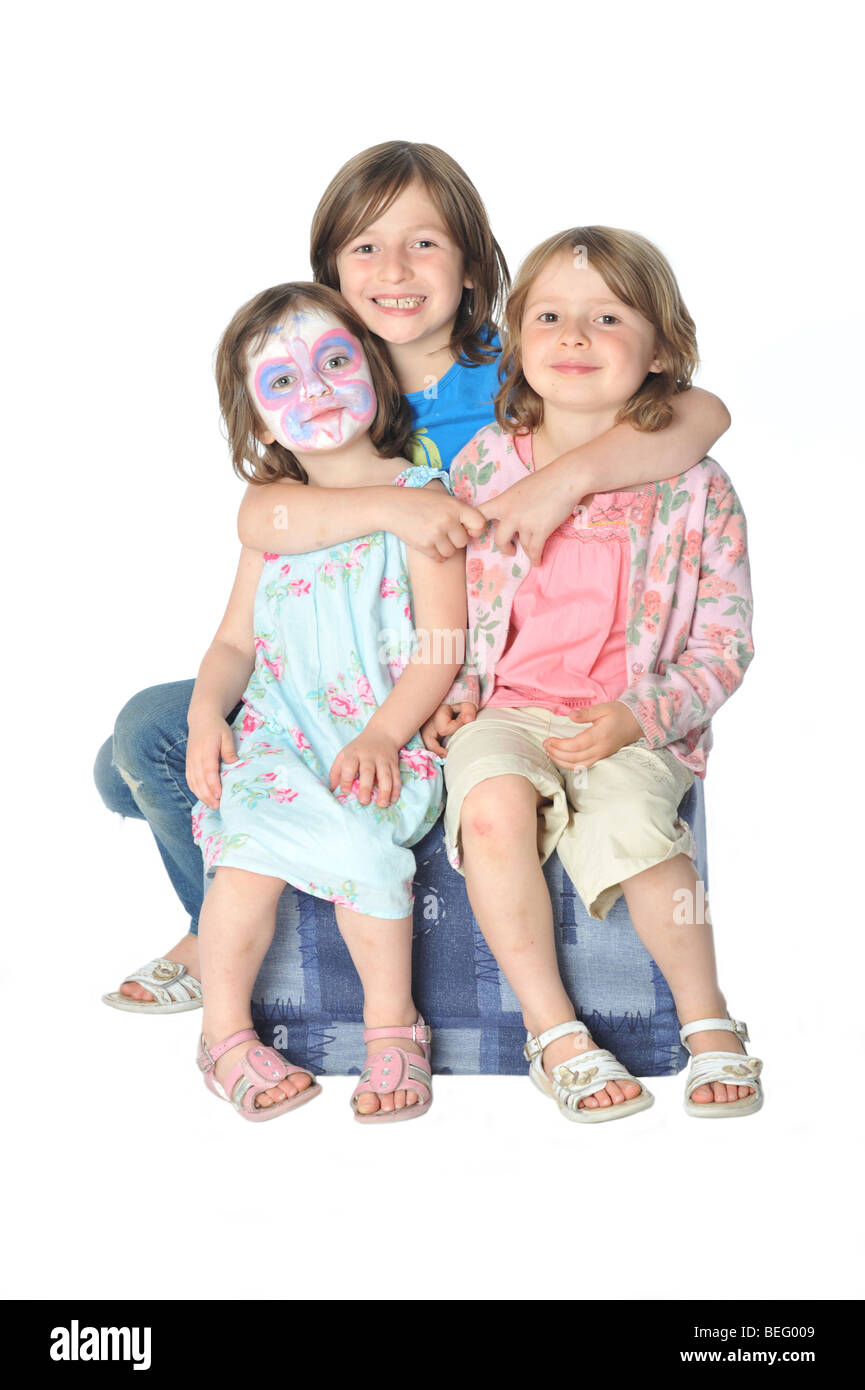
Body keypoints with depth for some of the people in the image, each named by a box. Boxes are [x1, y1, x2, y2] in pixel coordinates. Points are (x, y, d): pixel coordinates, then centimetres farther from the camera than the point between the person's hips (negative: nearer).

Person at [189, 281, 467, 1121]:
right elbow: (236, 641, 17)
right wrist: (206, 712, -3)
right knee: (253, 841, -25)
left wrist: (381, 736, -19)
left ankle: (391, 1020, -8)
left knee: (355, 838, -31)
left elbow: (442, 644, -6)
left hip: (384, 739, -3)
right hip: (279, 731, 3)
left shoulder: (419, 498, 2)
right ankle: (225, 1031, -9)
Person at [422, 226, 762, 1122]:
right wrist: (449, 696, -2)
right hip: (505, 710, 2)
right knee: (494, 802, -31)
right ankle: (551, 1029, -15)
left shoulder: (695, 492, -2)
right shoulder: (481, 467, 4)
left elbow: (722, 646, 0)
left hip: (635, 727, -1)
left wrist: (636, 719, -14)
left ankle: (706, 1017, -6)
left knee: (626, 823, -32)